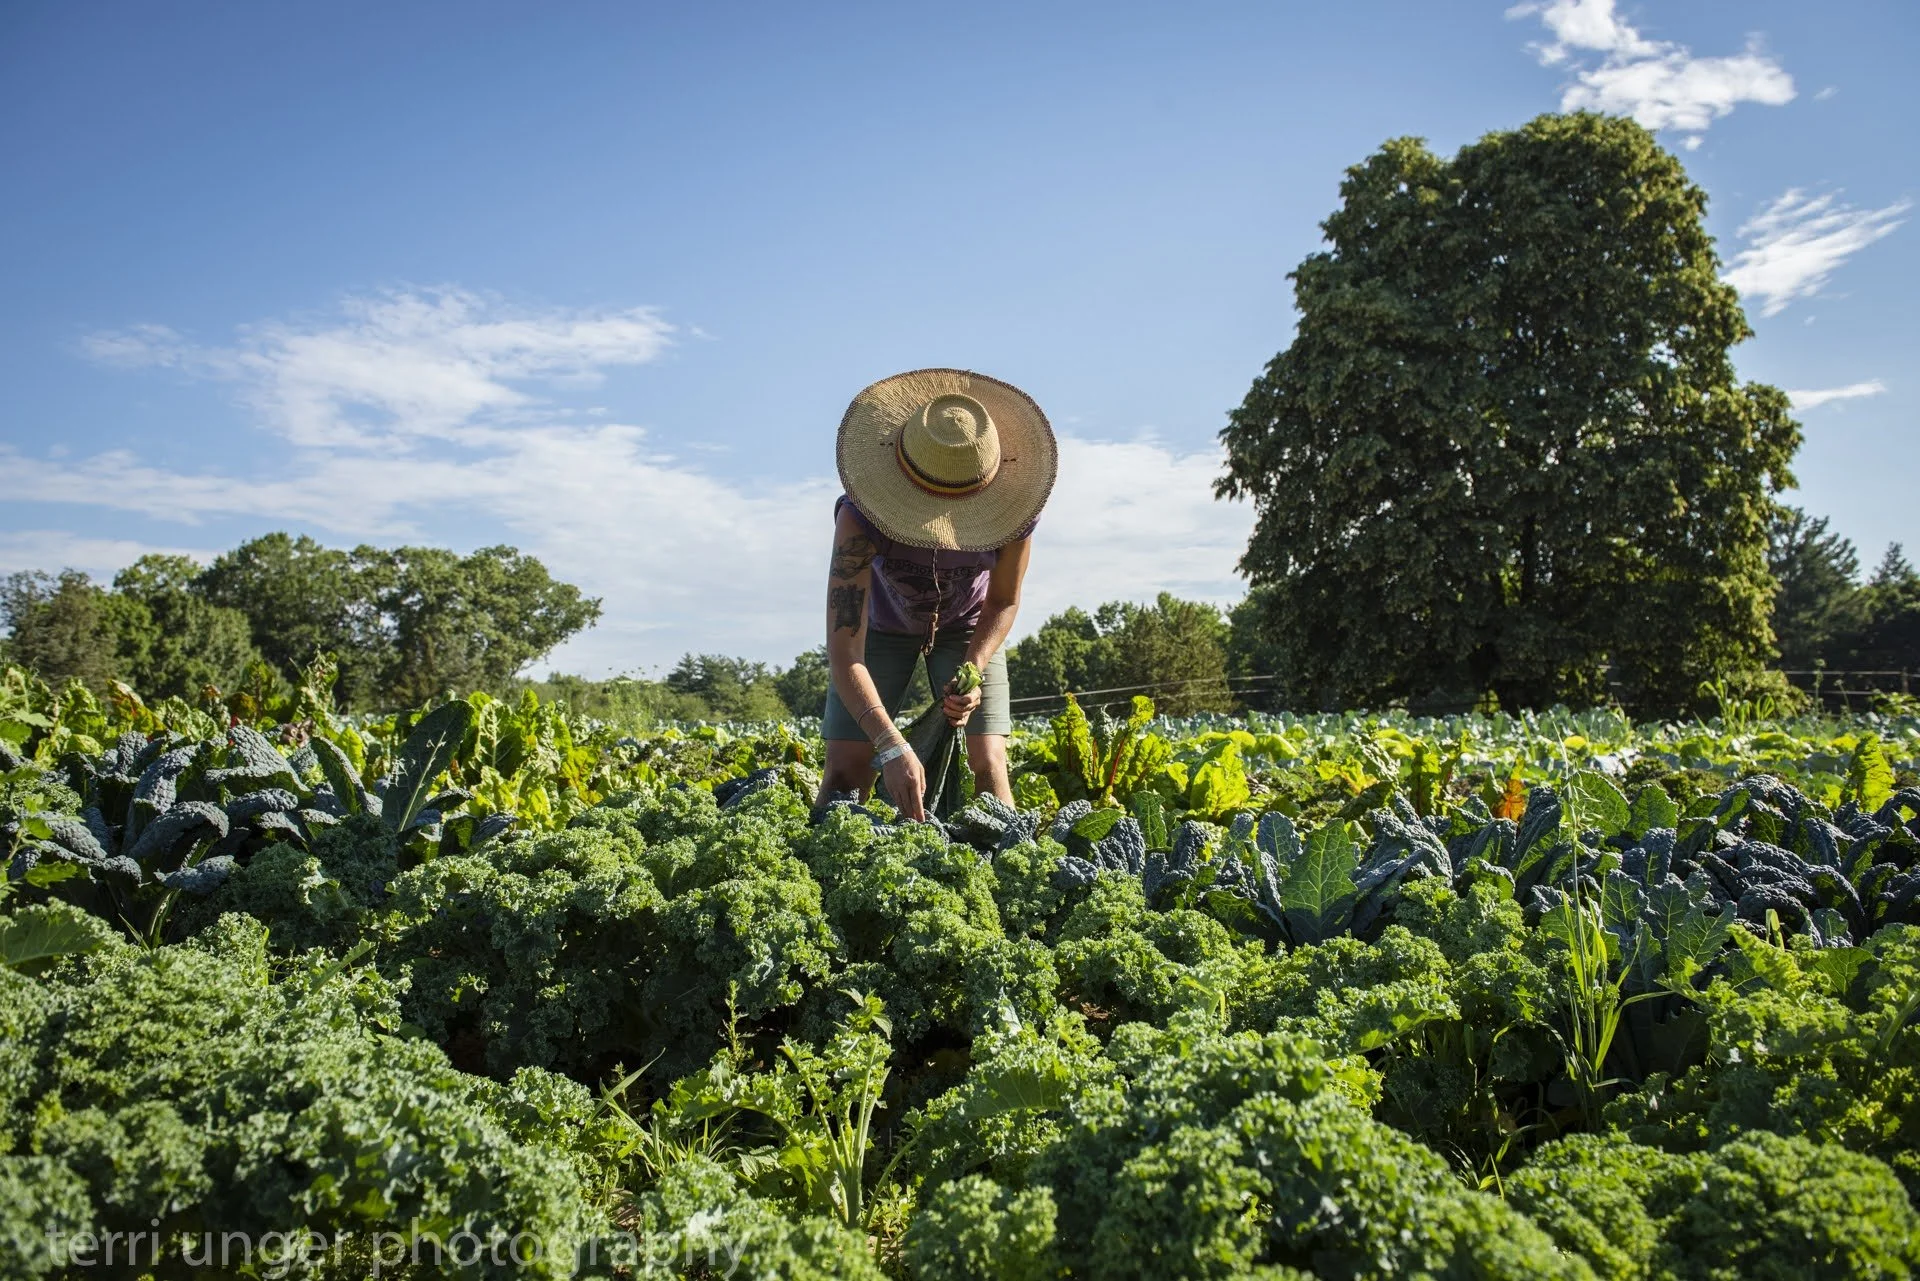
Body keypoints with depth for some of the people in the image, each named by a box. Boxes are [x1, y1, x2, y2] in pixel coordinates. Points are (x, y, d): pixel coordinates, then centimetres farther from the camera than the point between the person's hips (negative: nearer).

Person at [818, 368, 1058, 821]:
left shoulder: (1009, 509, -32)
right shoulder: (861, 517, -39)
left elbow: (1003, 602, -12)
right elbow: (844, 655, -39)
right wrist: (891, 747, -49)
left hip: (966, 627, 1)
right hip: (882, 627, -1)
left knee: (988, 763, -15)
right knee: (845, 770, -11)